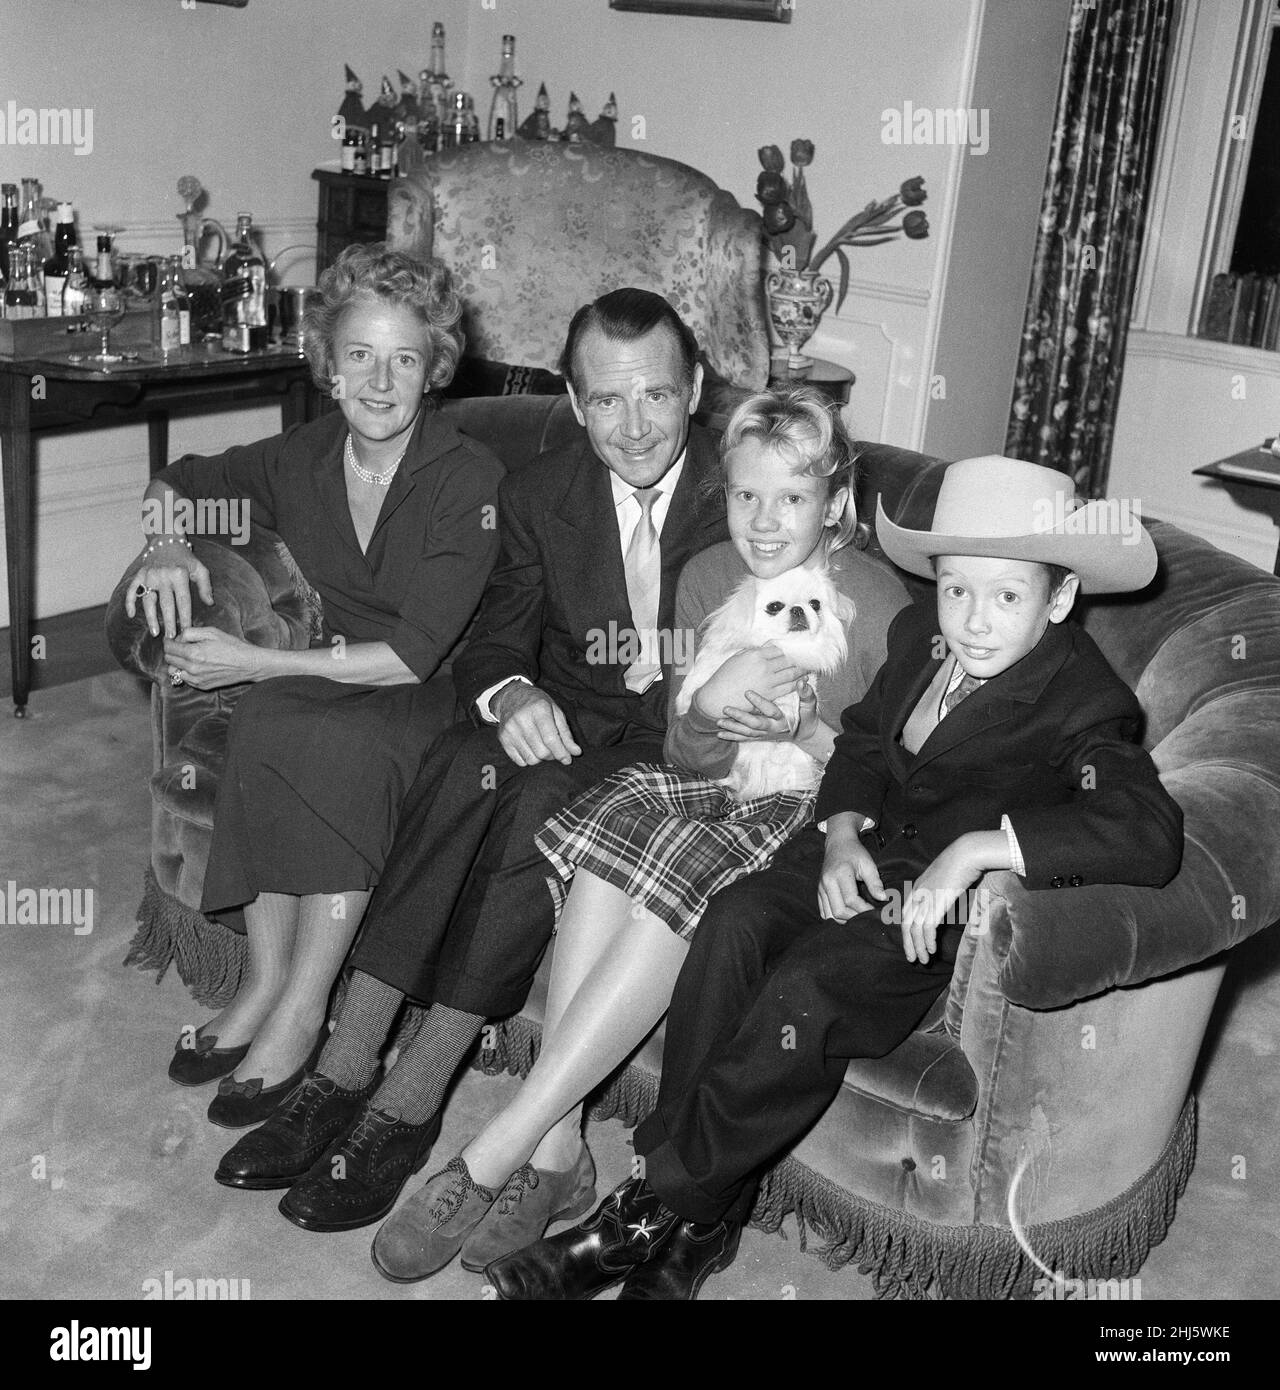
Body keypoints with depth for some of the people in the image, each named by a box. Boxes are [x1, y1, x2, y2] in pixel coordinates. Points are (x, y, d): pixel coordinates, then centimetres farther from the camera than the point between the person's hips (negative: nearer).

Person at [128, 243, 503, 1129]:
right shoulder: (306, 458, 0)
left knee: (344, 746, -35)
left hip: (443, 700, -4)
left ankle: (302, 1007, -21)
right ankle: (267, 980, -17)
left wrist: (254, 663, -20)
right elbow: (180, 481, 18)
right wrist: (170, 540, -6)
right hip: (340, 683, 5)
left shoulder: (470, 480, -16)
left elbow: (417, 652, -22)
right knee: (266, 723, -29)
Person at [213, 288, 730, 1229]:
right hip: (564, 721, 3)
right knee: (463, 763, -30)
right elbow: (494, 643, 1)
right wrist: (510, 693, -23)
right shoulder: (538, 496, 5)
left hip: (684, 741, -3)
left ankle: (410, 1100, -26)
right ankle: (347, 1067, -26)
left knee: (544, 801, -33)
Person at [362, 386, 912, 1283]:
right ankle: (557, 1155, -26)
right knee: (609, 839, -29)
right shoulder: (707, 578, 7)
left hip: (815, 803, -4)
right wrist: (713, 701, -17)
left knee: (679, 874, -33)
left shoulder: (882, 605, -7)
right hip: (710, 781, 5)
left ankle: (498, 1153, -27)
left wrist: (809, 732, -19)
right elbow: (686, 750, 5)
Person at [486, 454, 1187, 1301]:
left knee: (805, 991, -30)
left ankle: (648, 1213, -13)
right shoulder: (919, 635, 6)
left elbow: (1153, 834, -30)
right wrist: (842, 833, -2)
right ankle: (704, 1220, -17)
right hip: (866, 853, 6)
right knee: (734, 924, -23)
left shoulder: (1085, 701, -15)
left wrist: (981, 846, -36)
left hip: (948, 897, -6)